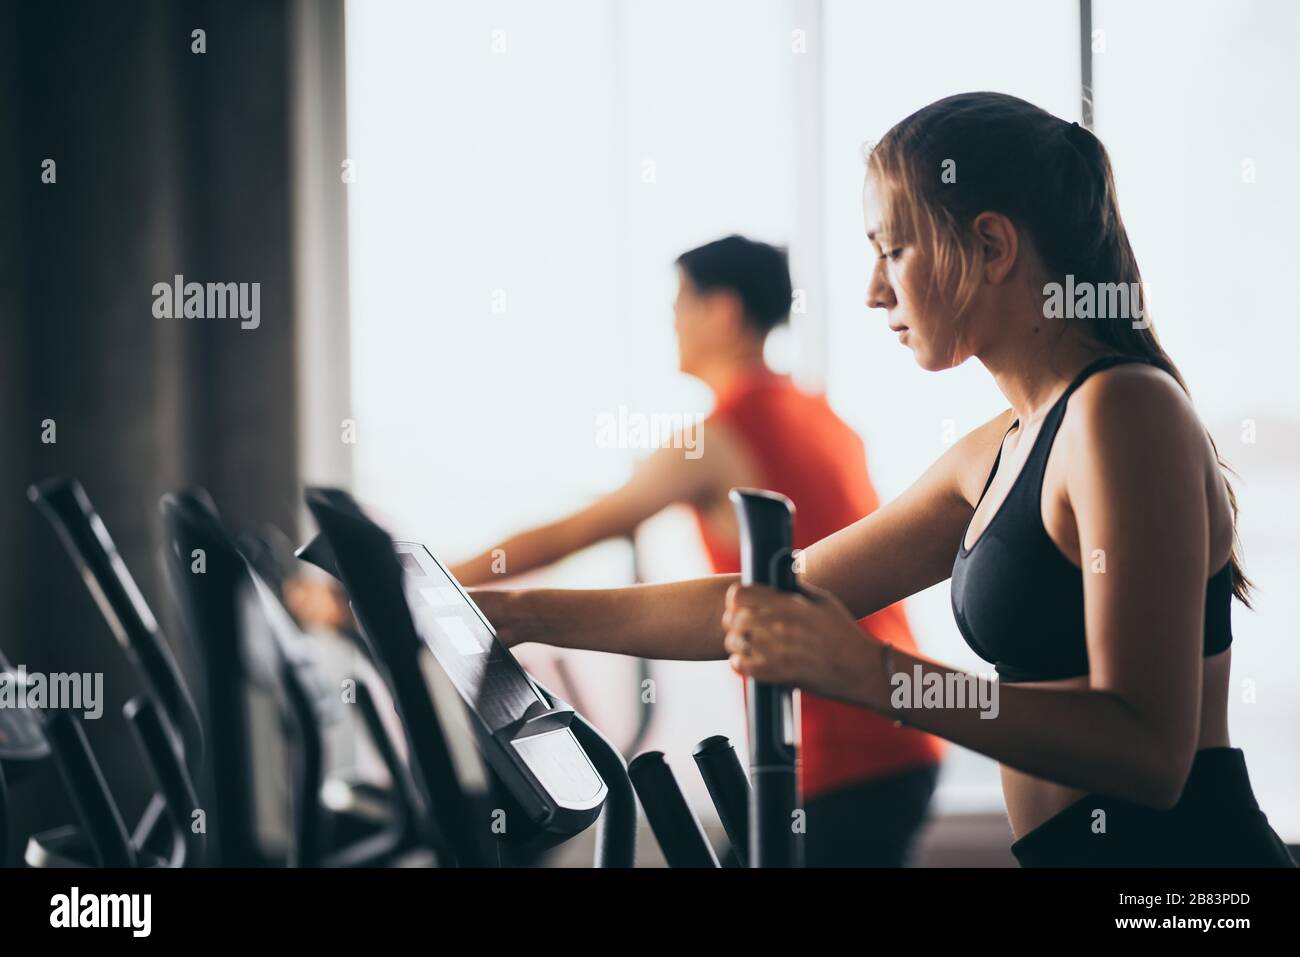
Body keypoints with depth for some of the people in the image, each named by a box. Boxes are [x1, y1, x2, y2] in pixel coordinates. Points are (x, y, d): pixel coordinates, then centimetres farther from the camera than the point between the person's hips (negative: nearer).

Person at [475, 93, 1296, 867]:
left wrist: (866, 670, -26)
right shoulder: (1004, 453, 14)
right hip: (1082, 852, 8)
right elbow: (786, 605, 17)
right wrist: (525, 614, 16)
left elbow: (1146, 749, -21)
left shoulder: (1122, 414, -13)